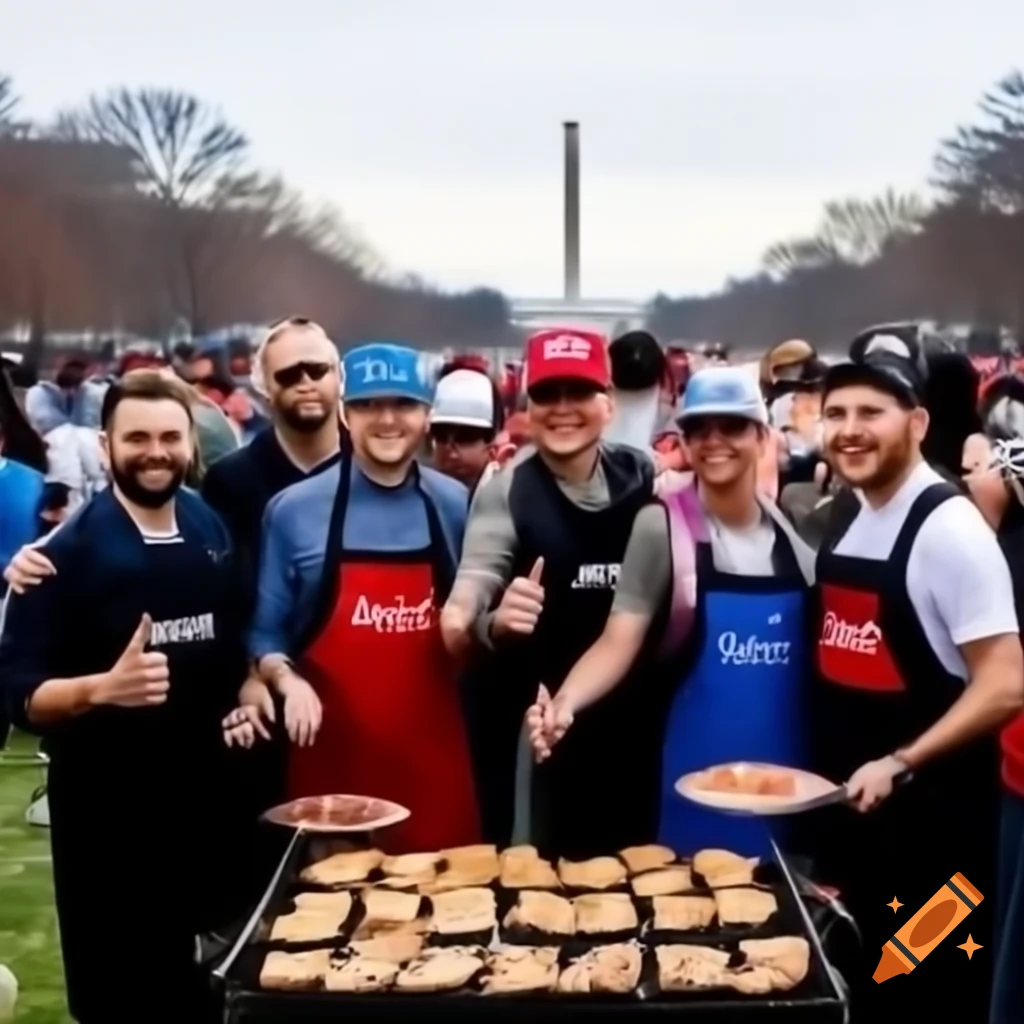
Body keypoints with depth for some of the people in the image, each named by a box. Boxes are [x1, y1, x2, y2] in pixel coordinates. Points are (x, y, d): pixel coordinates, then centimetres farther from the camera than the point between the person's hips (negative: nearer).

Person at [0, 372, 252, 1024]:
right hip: (105, 811, -5)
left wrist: (251, 687, 0)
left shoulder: (217, 531, 4)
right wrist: (101, 687, -32)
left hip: (207, 795, 5)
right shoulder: (68, 550, -11)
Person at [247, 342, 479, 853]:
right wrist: (287, 679, -14)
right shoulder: (293, 510, 0)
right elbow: (265, 630, 5)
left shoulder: (456, 507, 6)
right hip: (332, 760, -2)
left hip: (433, 760, 2)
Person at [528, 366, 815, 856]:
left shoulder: (792, 529, 4)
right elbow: (619, 642, -14)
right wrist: (566, 701, -31)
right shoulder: (661, 527, -8)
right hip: (696, 781, -4)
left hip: (784, 779, 4)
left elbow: (818, 650, 14)